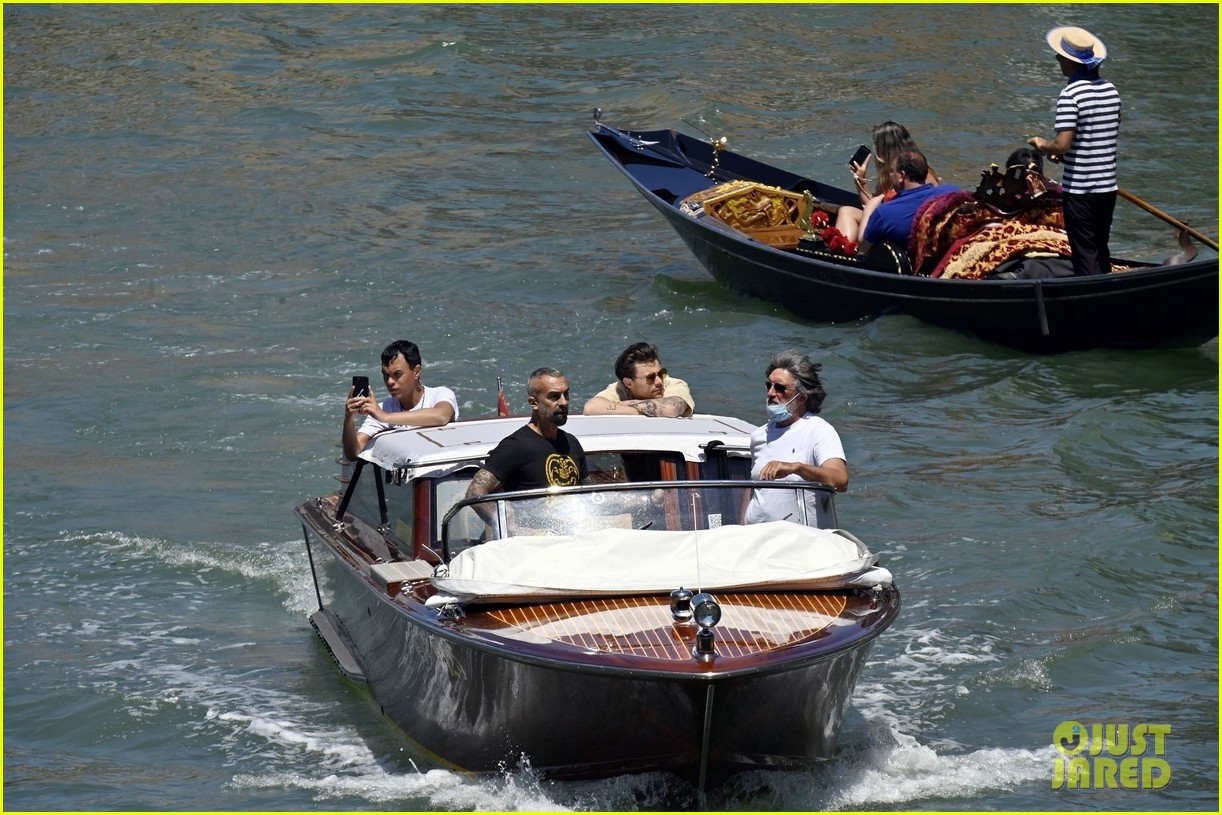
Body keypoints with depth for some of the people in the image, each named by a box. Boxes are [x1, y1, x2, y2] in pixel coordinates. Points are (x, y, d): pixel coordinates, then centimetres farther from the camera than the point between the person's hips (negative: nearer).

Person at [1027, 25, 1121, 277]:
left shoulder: (1071, 94, -17)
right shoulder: (1111, 90, 5)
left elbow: (1062, 144, -22)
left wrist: (1042, 145, 0)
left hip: (1079, 189, -7)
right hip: (1108, 185, 7)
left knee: (1085, 254, -1)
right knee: (1101, 250, 19)